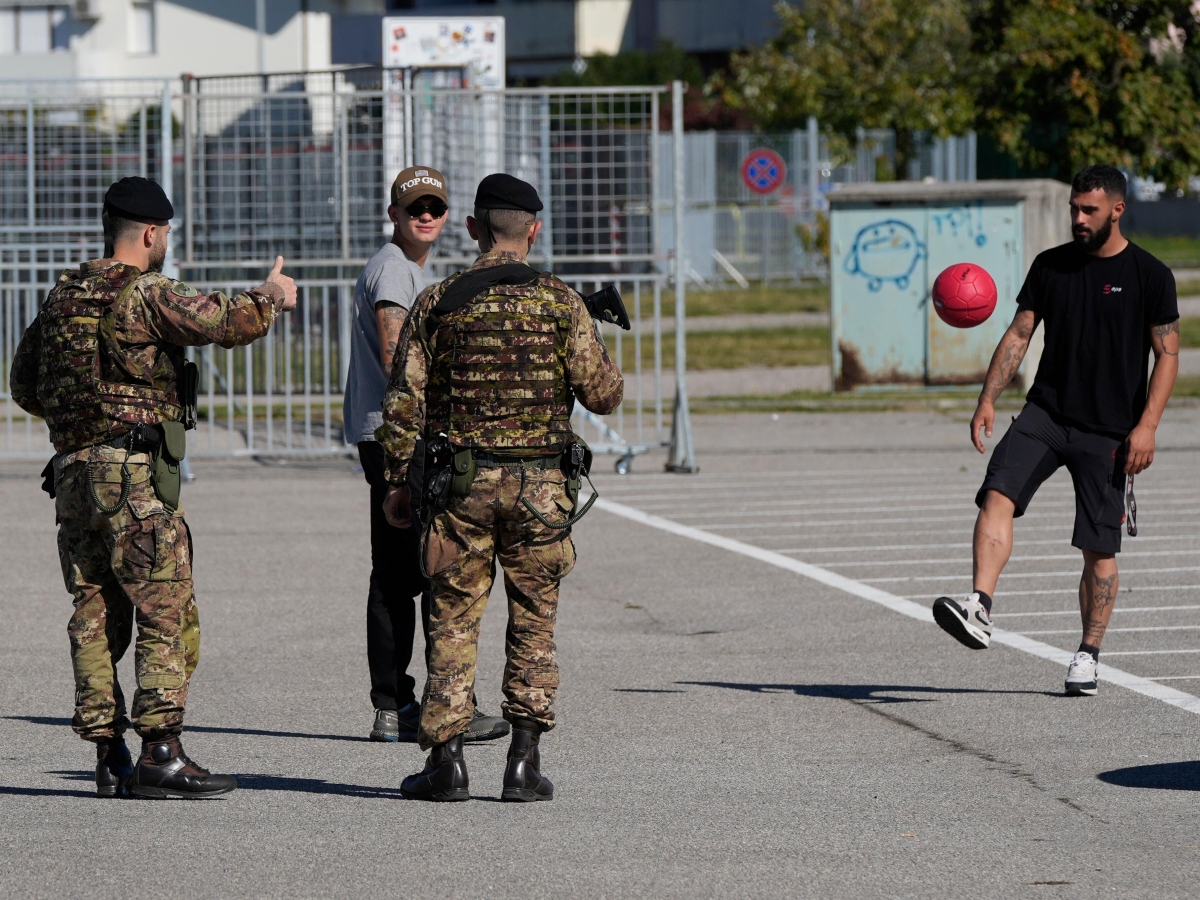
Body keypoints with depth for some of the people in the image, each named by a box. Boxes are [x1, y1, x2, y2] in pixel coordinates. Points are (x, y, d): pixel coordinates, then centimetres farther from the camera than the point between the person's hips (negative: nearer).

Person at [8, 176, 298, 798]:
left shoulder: (61, 297, 14)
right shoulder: (144, 294, -10)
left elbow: (24, 384, 22)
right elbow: (229, 322, -18)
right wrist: (271, 295, 2)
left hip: (72, 469, 8)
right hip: (135, 473, -8)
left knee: (95, 618, 8)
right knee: (167, 615, -5)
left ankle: (108, 758, 8)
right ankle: (160, 755, -10)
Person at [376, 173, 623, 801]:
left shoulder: (438, 303, 0)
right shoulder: (560, 302, -3)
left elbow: (404, 403, -1)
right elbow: (603, 395, -1)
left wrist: (398, 484, 7)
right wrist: (602, 362, 21)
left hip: (461, 487, 0)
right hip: (540, 487, 0)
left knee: (453, 621, 7)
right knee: (533, 625, 8)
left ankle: (446, 759, 3)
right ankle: (525, 761, 4)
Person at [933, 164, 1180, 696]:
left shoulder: (1150, 276, -2)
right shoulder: (1050, 266, 8)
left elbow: (1168, 355, -2)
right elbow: (1019, 334, 10)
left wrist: (1147, 425, -12)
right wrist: (988, 399, -2)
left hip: (1108, 432, -3)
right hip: (1045, 413, 3)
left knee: (1099, 548, 0)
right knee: (997, 493, -22)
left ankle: (1088, 656, 14)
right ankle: (979, 610, -32)